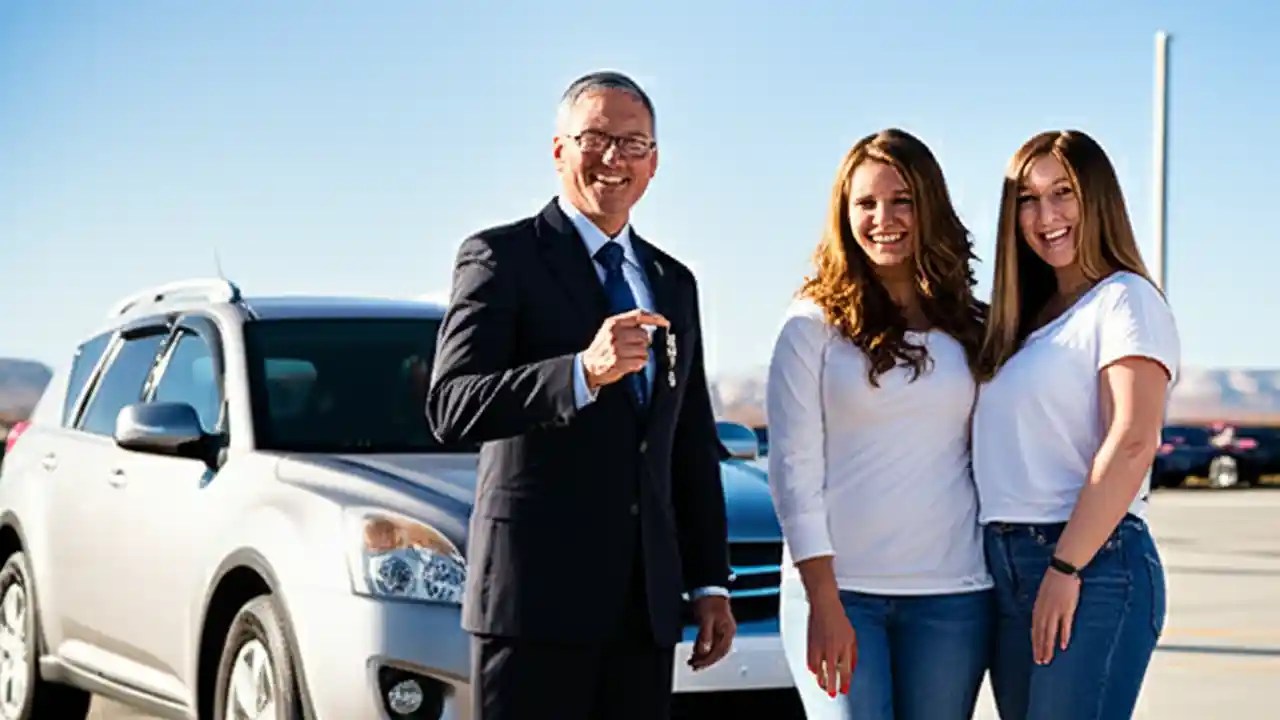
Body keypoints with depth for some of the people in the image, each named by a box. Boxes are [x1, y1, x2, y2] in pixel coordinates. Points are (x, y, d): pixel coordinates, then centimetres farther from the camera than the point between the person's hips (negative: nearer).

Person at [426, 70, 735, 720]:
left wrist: (710, 583, 14)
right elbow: (451, 409, -15)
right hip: (535, 593, -5)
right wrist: (584, 372, -28)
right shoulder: (500, 257, -1)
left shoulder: (674, 284, 18)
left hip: (646, 602, 6)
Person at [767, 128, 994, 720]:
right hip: (838, 587, -3)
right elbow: (793, 468, -4)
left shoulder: (968, 327, 10)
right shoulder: (814, 323, 0)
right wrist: (822, 600, -11)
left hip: (952, 596, 3)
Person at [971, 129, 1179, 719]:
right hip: (1010, 571, 8)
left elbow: (1132, 445, -16)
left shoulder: (1124, 300, -4)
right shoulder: (1031, 318, 20)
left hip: (1092, 564, -8)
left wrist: (1065, 569, -20)